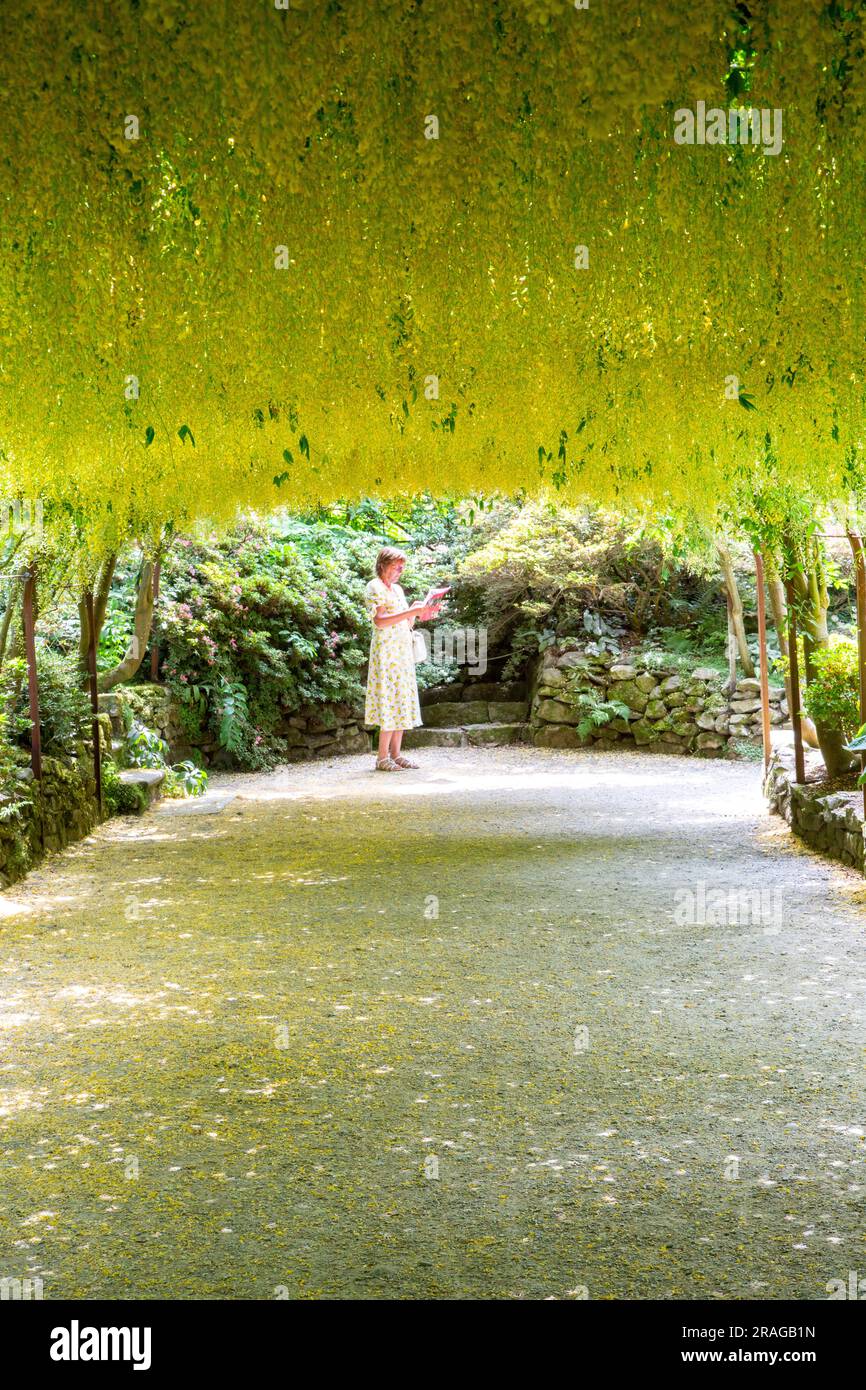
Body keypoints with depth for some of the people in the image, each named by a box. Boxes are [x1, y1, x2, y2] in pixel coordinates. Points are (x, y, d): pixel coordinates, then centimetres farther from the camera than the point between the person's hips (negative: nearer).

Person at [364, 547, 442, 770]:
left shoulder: (397, 589, 18)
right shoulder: (375, 587, -7)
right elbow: (379, 621, -19)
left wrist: (422, 613, 4)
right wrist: (410, 612, -22)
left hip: (403, 651, 8)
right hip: (387, 651, -8)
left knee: (402, 702, 6)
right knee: (389, 701, -10)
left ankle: (396, 754, 9)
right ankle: (382, 758, -9)